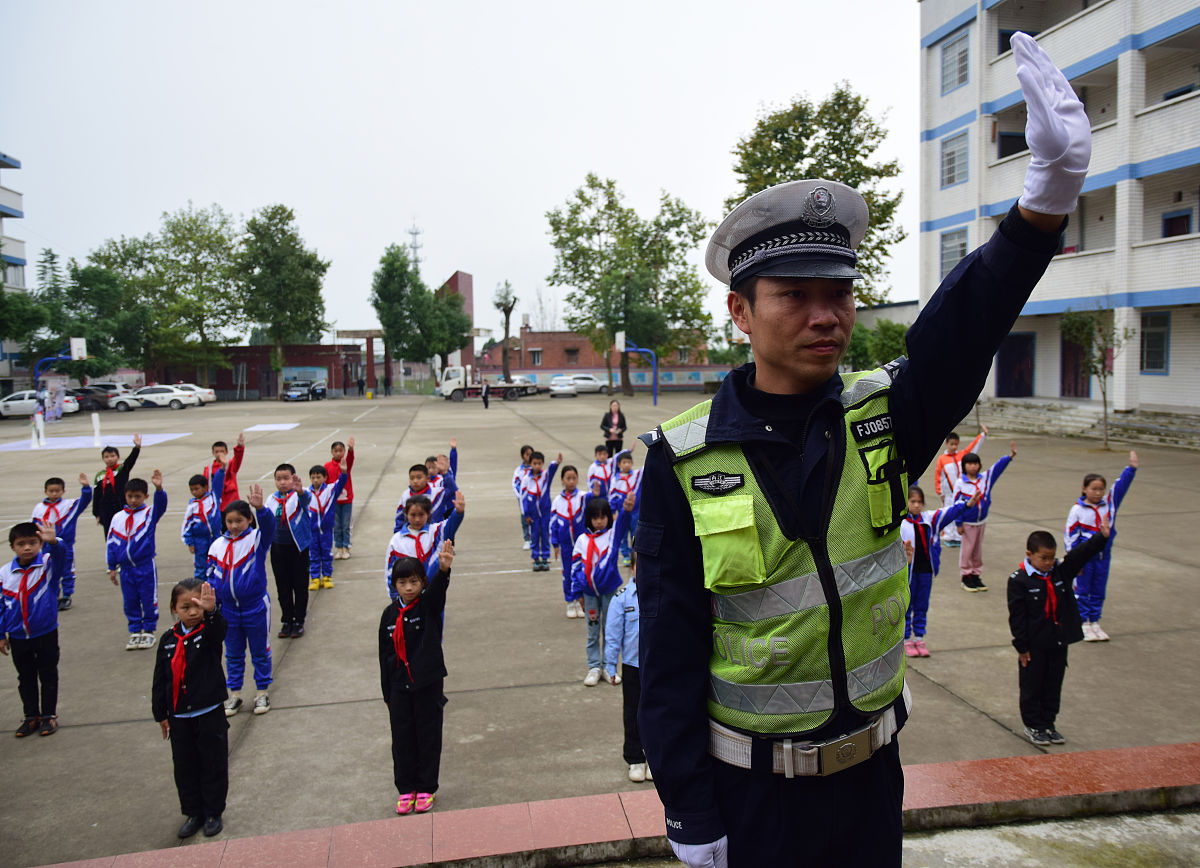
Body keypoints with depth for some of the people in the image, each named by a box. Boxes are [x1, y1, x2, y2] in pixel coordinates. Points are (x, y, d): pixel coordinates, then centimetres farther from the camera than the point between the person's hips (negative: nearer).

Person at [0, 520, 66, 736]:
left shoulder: (48, 564, -12)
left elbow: (60, 554, -36)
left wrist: (53, 542, -59)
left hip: (46, 634, -3)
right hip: (18, 636, 3)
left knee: (48, 676, 10)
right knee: (25, 678, 16)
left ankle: (49, 715, 23)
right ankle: (31, 716, 29)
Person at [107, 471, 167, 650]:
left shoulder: (150, 514, -5)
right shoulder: (118, 518, 5)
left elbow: (161, 505, -27)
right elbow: (111, 543, 9)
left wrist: (159, 489, -47)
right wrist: (112, 568, 10)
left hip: (146, 566, -3)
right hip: (126, 568, 3)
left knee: (149, 601, 4)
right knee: (130, 603, 10)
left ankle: (148, 631, 18)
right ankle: (135, 632, 22)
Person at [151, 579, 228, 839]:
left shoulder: (209, 632, -9)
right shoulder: (168, 640, 2)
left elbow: (220, 629, -36)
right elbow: (160, 679, 8)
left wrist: (211, 611, -58)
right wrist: (160, 714, 8)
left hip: (209, 714, -3)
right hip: (179, 718, 4)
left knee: (213, 766, 7)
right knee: (185, 768, 13)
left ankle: (213, 813, 24)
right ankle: (193, 813, 30)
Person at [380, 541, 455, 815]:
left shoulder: (429, 606, -7)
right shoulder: (390, 614, 1)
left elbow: (438, 589, -31)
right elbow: (385, 654, 6)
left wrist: (443, 569, -54)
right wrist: (387, 692, 7)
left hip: (428, 682, -2)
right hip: (399, 686, 3)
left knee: (429, 736, 7)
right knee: (402, 738, 9)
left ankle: (426, 788, 21)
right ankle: (406, 789, 24)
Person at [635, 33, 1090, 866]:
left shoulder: (883, 416, -8)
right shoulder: (683, 460, -16)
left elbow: (959, 338, -28)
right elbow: (671, 650, -13)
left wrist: (1047, 197, -43)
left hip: (871, 767, 3)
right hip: (748, 789, -3)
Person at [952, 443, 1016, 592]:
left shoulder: (985, 477, 0)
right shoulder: (960, 483, -12)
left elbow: (997, 467, -11)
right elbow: (957, 503, -10)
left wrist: (1010, 456, -29)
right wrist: (959, 523, -10)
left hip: (982, 521, 5)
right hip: (968, 523, -4)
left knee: (978, 549, 14)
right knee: (967, 549, 4)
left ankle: (976, 575, 25)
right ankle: (966, 576, 15)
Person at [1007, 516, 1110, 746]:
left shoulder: (1062, 571, 0)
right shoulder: (1019, 580, -14)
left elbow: (1081, 554, -12)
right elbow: (1017, 616, -13)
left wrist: (1102, 536, -29)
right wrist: (1021, 646, -13)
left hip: (1059, 640, 5)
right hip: (1034, 645, -5)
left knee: (1054, 684, 15)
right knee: (1032, 686, 8)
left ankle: (1048, 723, 28)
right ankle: (1032, 725, 22)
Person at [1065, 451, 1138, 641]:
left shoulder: (1109, 503, 2)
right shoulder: (1077, 509, -10)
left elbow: (1120, 486, -6)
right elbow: (1070, 535, -9)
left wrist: (1131, 468, -21)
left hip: (1104, 555, 4)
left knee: (1099, 591, 12)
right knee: (1082, 590, 4)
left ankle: (1095, 622, 23)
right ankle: (1083, 622, 13)